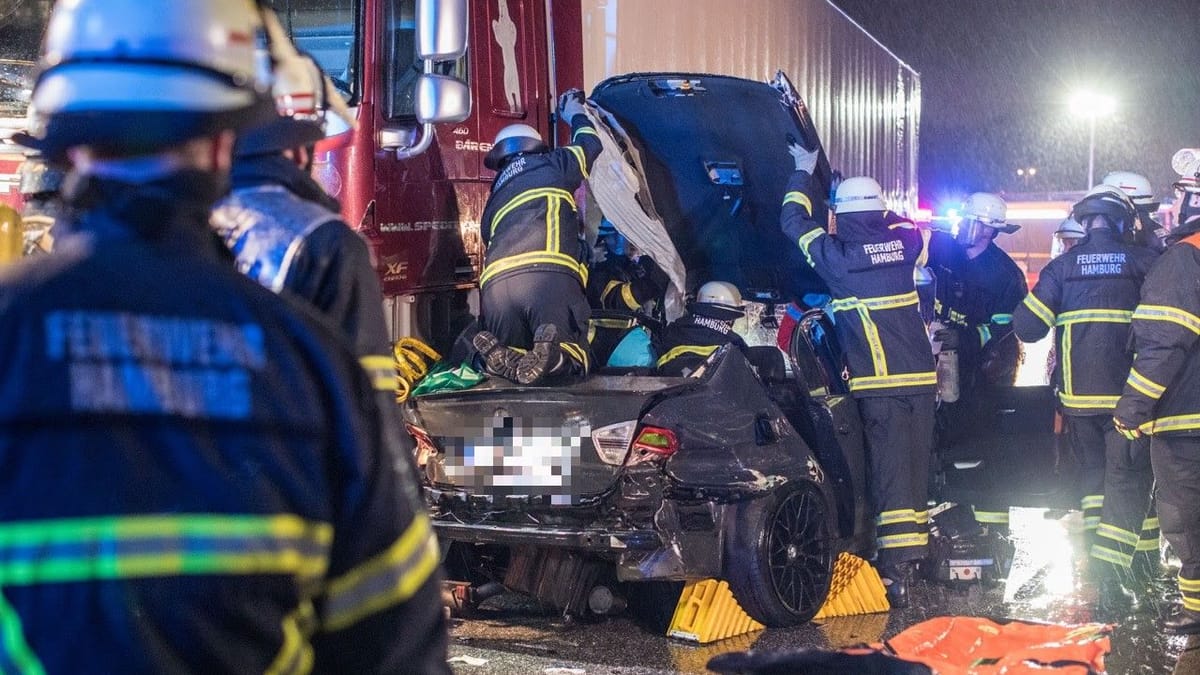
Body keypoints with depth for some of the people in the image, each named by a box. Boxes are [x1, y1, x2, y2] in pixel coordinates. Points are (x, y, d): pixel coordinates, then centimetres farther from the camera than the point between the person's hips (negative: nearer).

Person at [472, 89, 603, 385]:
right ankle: (552, 358, -35)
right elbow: (590, 145, 44)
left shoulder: (495, 199, 36)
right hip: (550, 276, -4)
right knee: (574, 360, 2)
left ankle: (501, 358, -22)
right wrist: (575, 114, 63)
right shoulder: (551, 165, 25)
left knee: (510, 361, 15)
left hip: (496, 282, 4)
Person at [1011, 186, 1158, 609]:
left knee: (1092, 472, 21)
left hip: (1079, 395, 2)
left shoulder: (1063, 266, 2)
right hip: (1128, 395, -2)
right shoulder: (1143, 262, -3)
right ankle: (1111, 573, -10)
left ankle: (1098, 555, 18)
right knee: (1127, 480, 1)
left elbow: (1027, 327, -1)